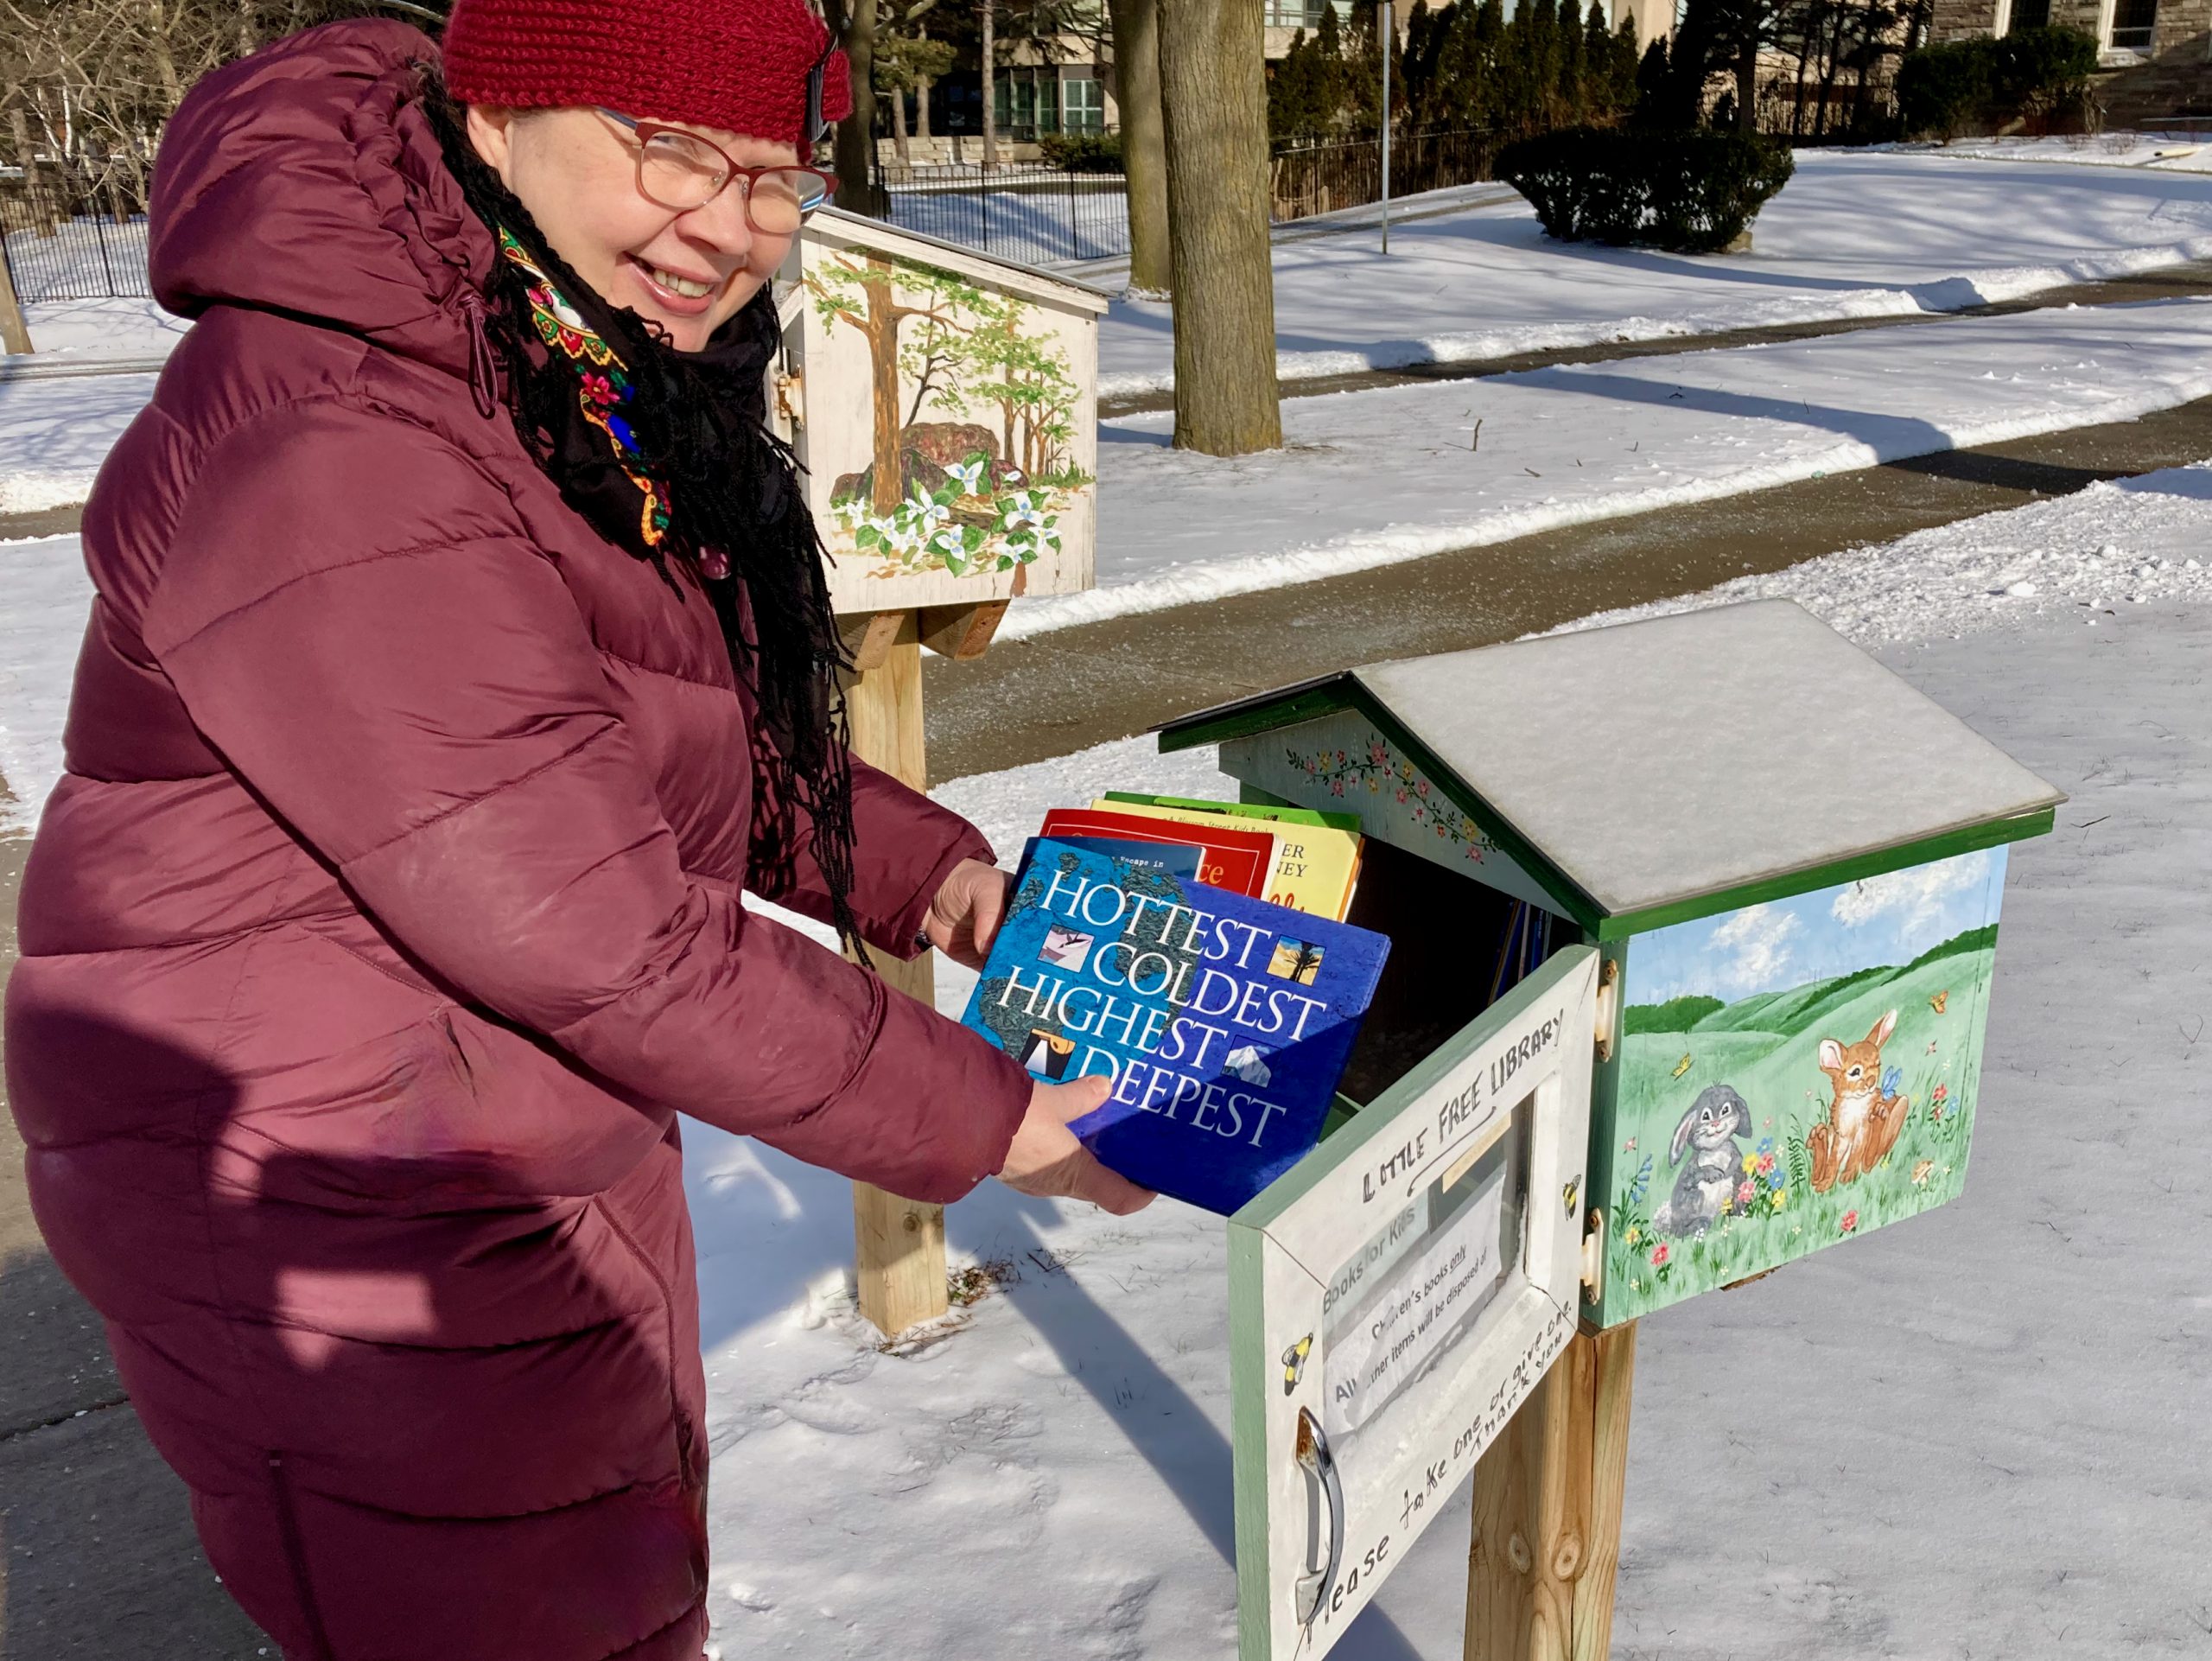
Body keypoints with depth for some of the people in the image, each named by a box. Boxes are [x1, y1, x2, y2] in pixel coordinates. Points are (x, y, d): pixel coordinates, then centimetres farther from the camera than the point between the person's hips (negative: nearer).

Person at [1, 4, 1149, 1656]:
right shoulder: (334, 465, -30)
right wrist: (971, 1121, -19)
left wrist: (925, 870, -2)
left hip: (556, 1138, 9)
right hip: (334, 1228, -9)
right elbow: (601, 940, -29)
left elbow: (717, 735, 13)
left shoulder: (610, 385, 2)